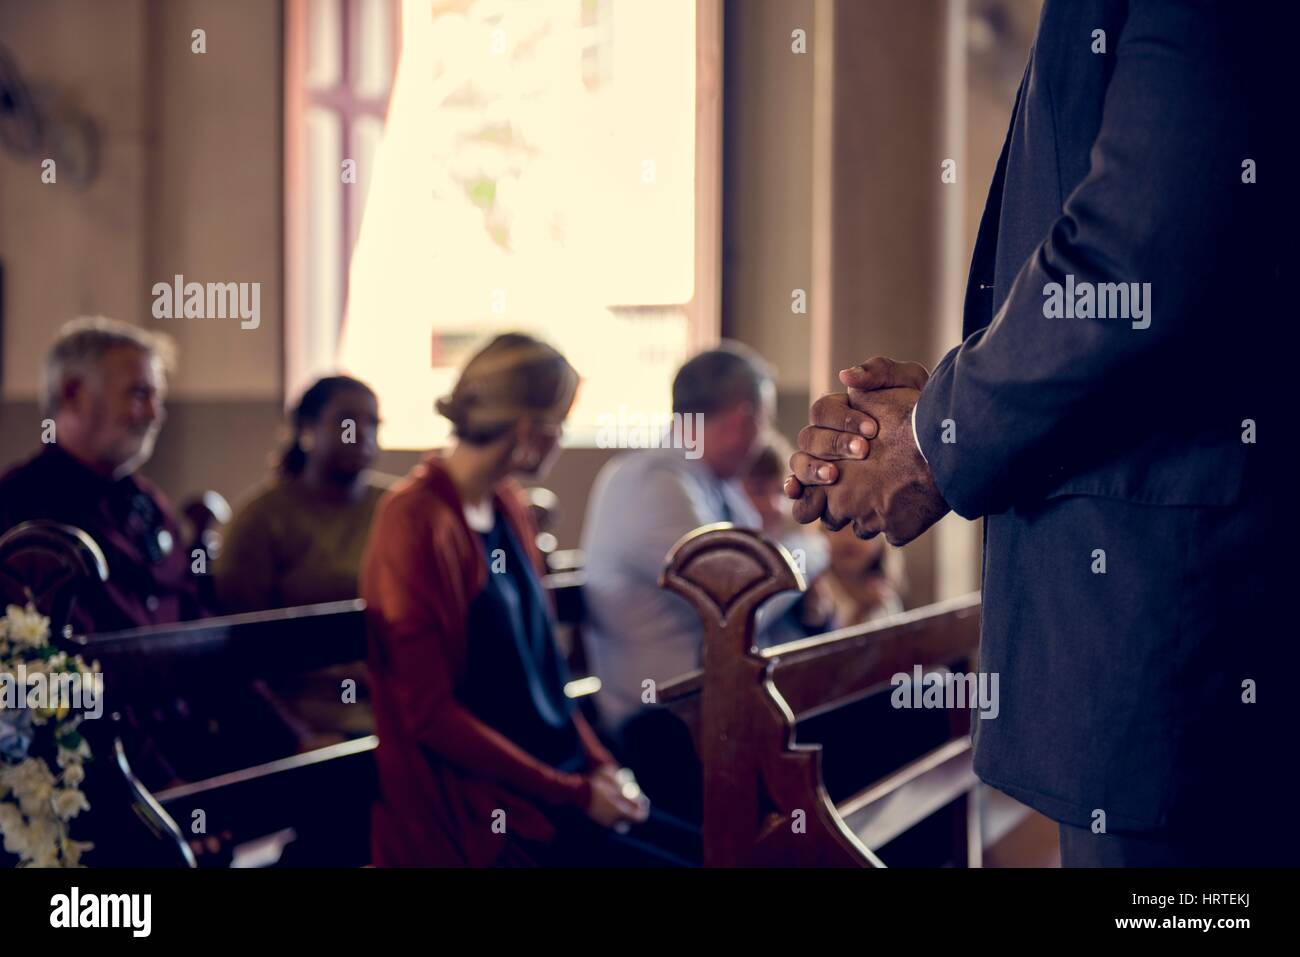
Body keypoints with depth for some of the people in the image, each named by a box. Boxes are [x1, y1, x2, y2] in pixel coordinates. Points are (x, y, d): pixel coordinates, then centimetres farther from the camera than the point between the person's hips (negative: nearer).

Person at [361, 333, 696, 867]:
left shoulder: (506, 506, 10)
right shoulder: (416, 524, -15)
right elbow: (431, 714, -17)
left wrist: (598, 763, 2)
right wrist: (574, 794, -15)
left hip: (561, 777, 8)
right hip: (481, 811, -8)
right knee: (667, 858, -18)